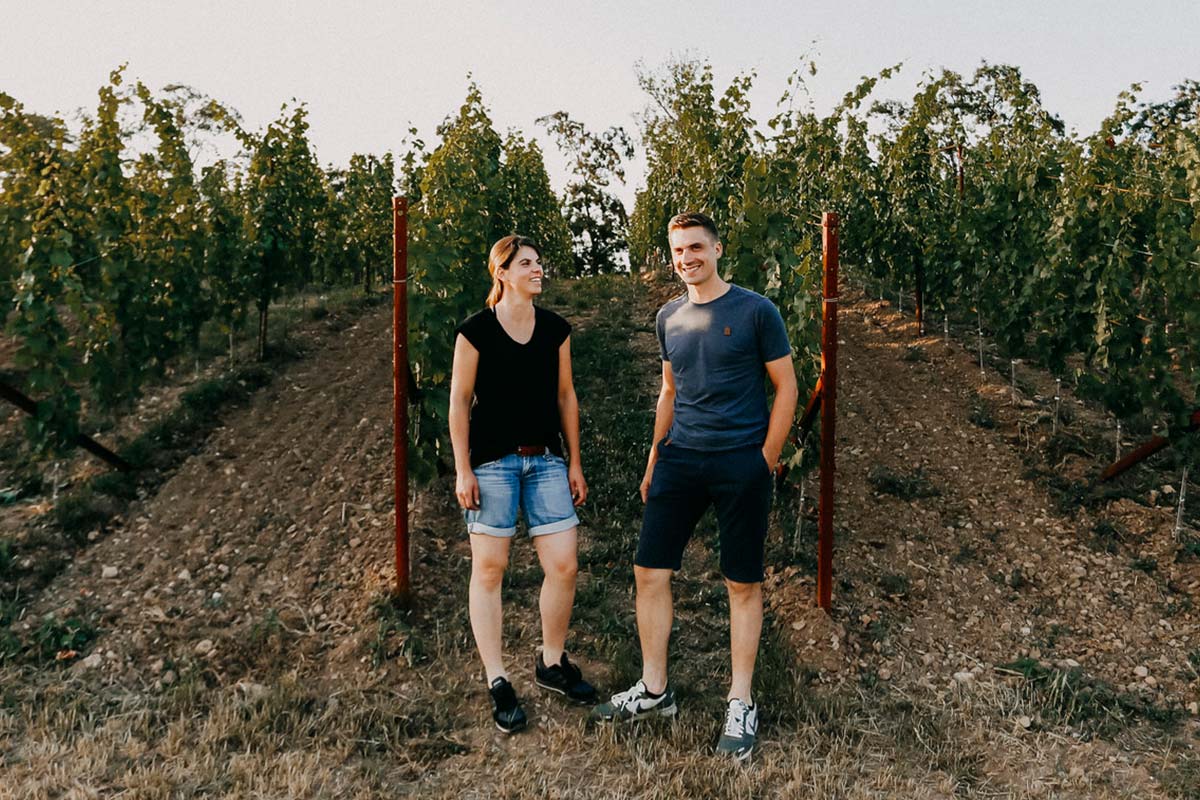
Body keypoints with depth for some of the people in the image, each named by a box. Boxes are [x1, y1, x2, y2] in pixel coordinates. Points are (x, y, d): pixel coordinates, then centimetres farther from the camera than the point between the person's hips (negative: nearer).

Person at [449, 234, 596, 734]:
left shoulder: (556, 329, 7)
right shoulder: (476, 330, -4)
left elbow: (565, 397, 12)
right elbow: (459, 401, -2)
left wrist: (575, 463, 10)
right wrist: (462, 470, -6)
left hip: (546, 459, 4)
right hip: (492, 461, -3)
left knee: (563, 566, 0)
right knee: (489, 569, 1)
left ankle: (551, 664, 23)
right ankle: (497, 682, 13)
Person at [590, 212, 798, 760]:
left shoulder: (756, 310, -4)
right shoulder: (669, 317, 11)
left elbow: (786, 388, -2)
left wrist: (764, 461, -6)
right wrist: (654, 459, 16)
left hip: (741, 463, -4)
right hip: (679, 459, 5)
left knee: (743, 585, 4)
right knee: (649, 571, 4)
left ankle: (741, 705, 20)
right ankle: (654, 691, 21)